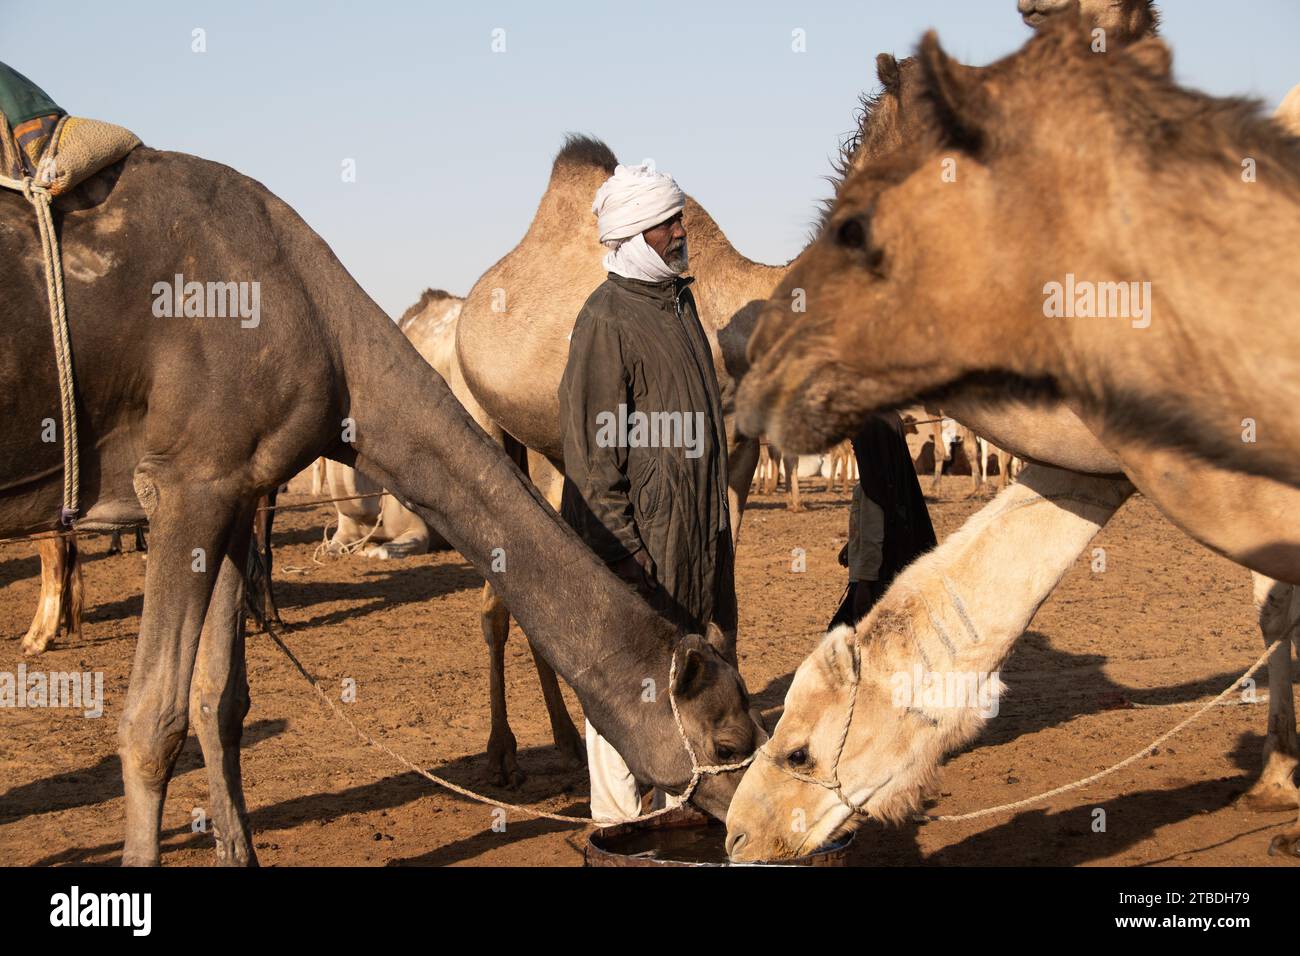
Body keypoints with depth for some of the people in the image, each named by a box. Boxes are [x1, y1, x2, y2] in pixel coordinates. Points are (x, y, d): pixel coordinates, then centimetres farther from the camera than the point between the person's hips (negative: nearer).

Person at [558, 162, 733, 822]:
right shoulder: (606, 320, -14)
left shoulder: (677, 302, 14)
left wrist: (711, 527, 20)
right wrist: (624, 549, -20)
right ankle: (618, 817, 8)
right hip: (635, 528, -9)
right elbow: (591, 446, -17)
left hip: (690, 529, 9)